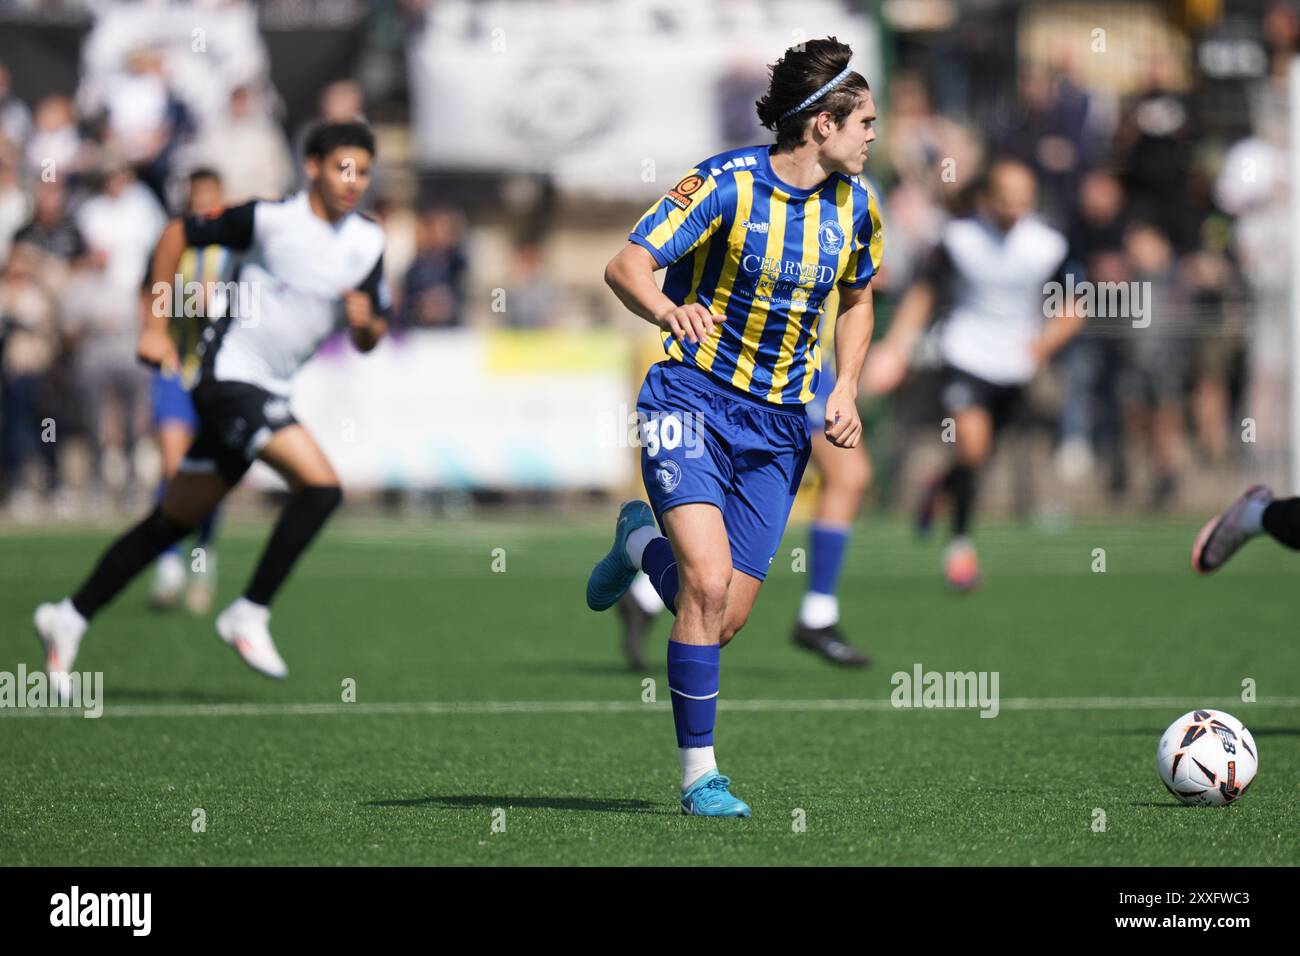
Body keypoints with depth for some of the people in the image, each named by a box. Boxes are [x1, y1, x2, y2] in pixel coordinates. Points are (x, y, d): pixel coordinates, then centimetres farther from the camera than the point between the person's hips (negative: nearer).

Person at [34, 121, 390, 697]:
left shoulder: (368, 244, 7)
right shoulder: (270, 219, -10)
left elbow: (367, 340, 14)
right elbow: (178, 234, 1)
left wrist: (366, 322, -10)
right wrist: (155, 325, -1)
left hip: (266, 390, 7)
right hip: (231, 373, -7)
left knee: (173, 522, 11)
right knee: (320, 485, -22)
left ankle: (72, 617, 20)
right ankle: (249, 615, -12)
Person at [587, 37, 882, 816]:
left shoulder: (855, 207, 2)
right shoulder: (726, 184, -15)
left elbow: (857, 301, 20)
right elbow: (626, 265, -21)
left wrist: (846, 390, 3)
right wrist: (666, 309, -43)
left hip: (778, 424, 5)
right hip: (693, 400, -5)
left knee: (725, 622, -1)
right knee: (709, 581, -23)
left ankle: (644, 541, 33)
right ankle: (700, 774, -11)